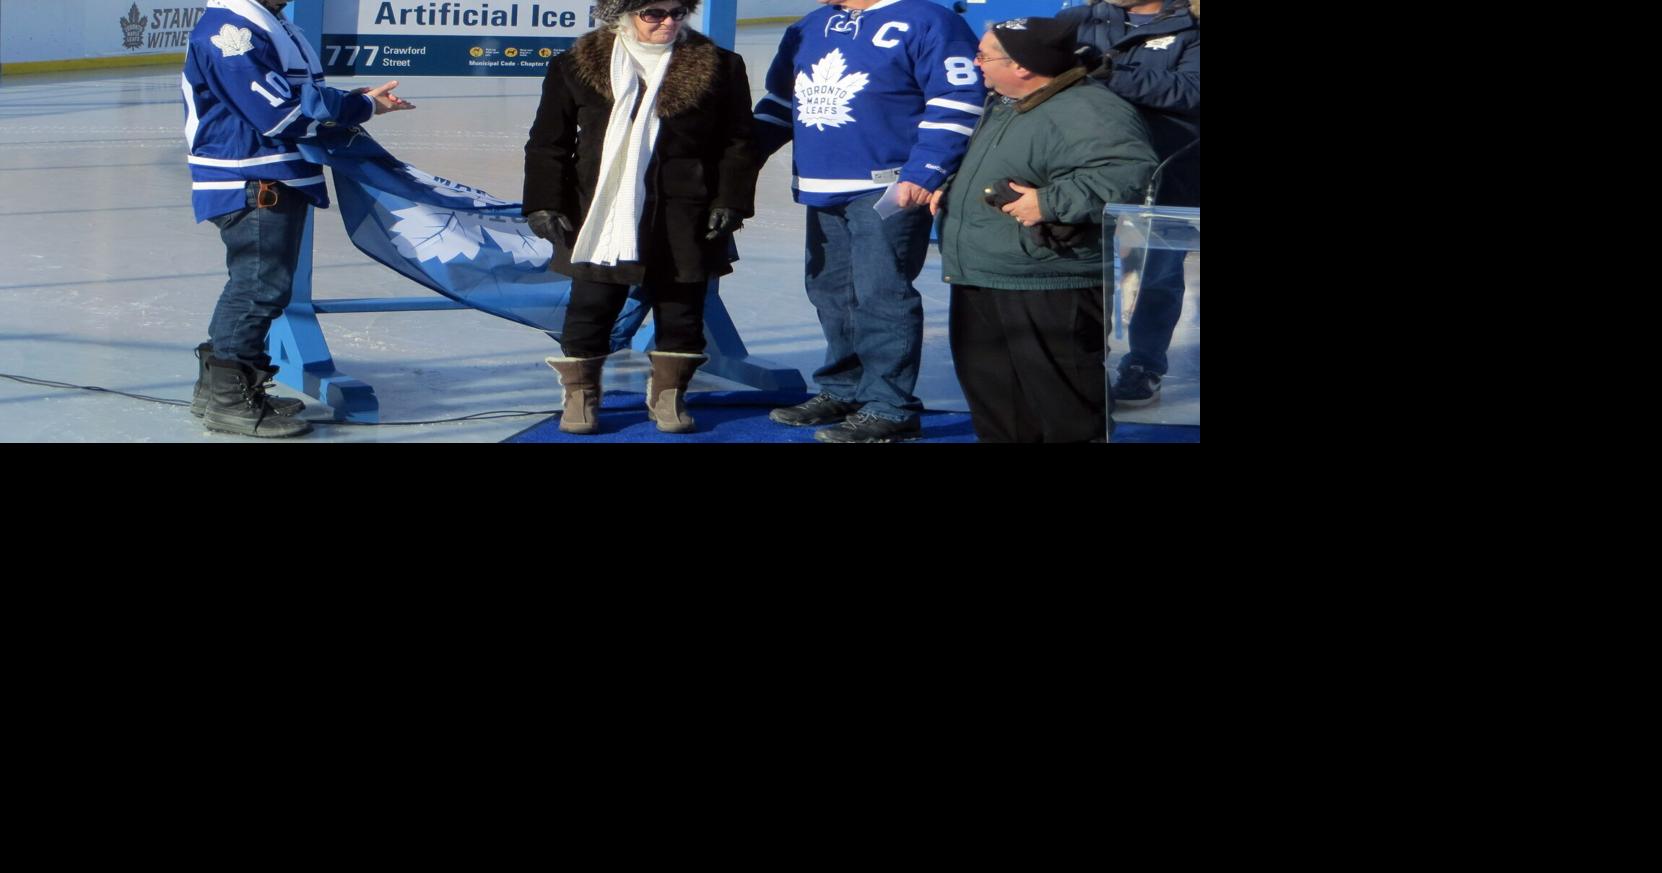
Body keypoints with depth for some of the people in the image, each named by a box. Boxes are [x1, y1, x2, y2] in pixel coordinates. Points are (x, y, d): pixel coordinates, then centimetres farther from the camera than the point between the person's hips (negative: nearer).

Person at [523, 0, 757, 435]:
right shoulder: (578, 65, 2)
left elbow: (736, 143, 4)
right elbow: (549, 143, 5)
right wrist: (545, 204, 0)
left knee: (680, 310, 5)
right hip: (602, 215, 0)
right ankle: (580, 395, 17)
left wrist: (730, 202, -3)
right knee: (591, 307, 3)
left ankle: (667, 393, 21)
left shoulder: (718, 66, 2)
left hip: (683, 216, 0)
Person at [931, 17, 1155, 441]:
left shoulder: (1085, 114, -22)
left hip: (1050, 298, -11)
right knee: (993, 400, 19)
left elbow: (1132, 174, -35)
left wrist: (1051, 202, -32)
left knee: (1067, 414, -4)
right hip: (981, 290, 11)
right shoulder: (1002, 106, 14)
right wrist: (954, 189, 16)